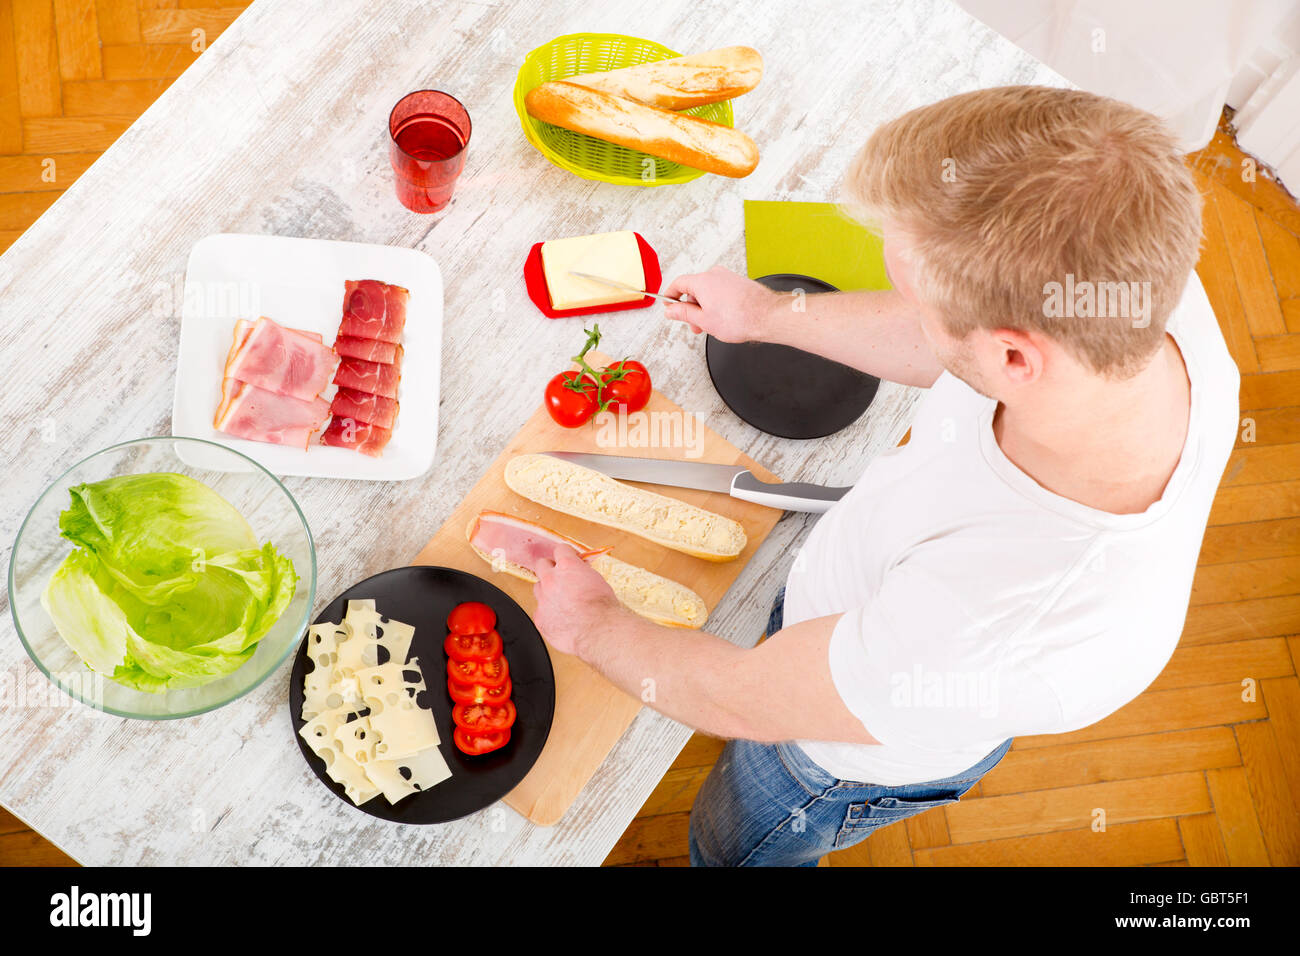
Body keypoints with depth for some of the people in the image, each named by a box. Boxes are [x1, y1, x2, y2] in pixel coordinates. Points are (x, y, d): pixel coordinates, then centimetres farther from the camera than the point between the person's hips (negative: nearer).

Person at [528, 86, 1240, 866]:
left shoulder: (987, 631, -51)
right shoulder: (1160, 293, -32)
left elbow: (740, 700, -31)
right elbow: (940, 345, -9)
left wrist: (594, 627, -11)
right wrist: (772, 315, 6)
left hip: (868, 757, -5)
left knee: (734, 846, 30)